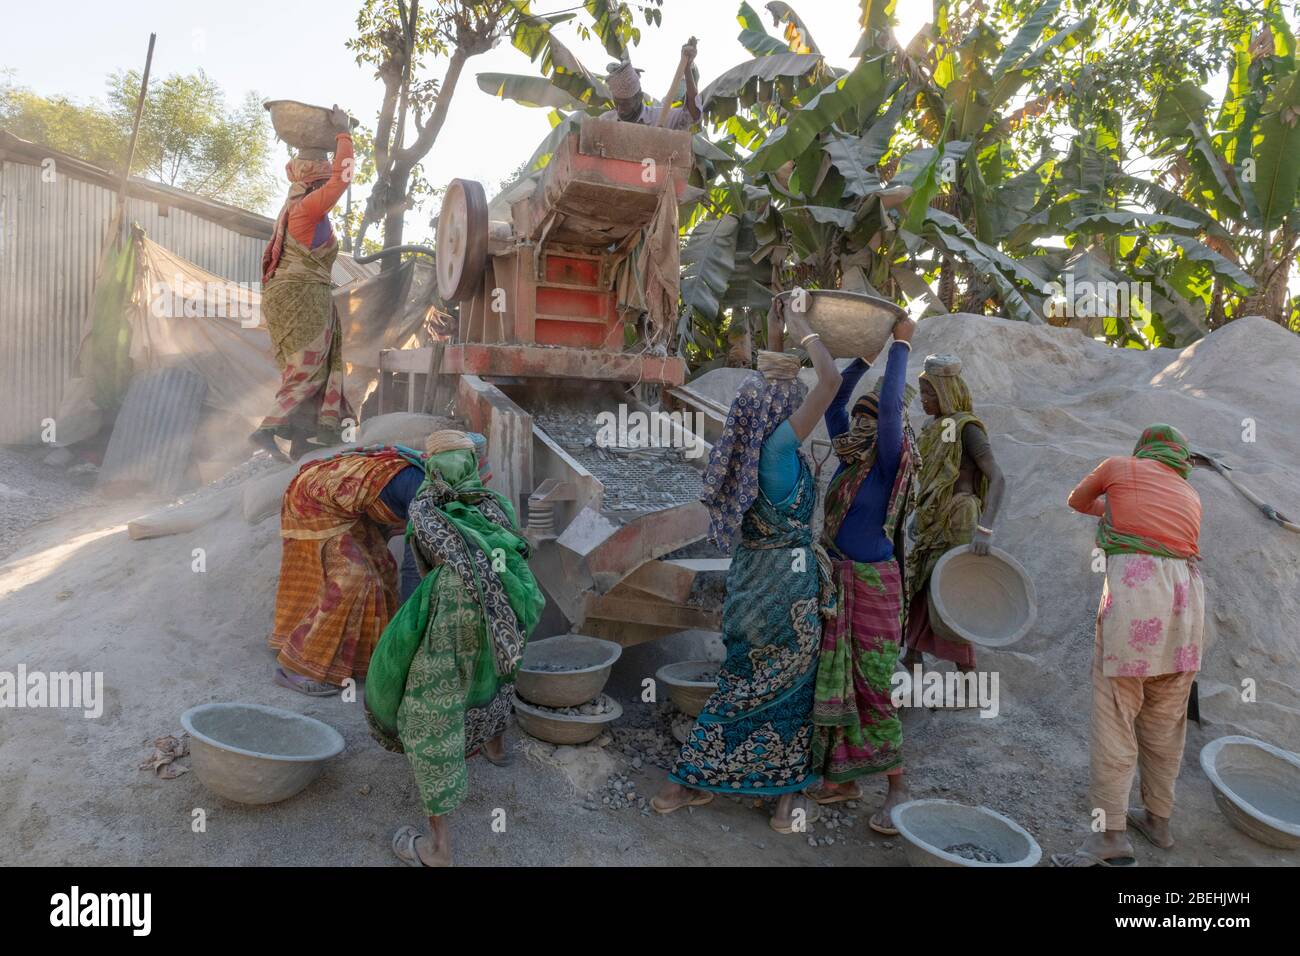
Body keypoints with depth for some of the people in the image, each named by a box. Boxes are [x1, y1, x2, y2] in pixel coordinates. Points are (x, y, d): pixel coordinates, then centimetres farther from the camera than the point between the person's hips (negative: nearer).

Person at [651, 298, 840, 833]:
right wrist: (802, 331, -6)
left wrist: (774, 337, 20)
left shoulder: (747, 445, 3)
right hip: (787, 576, -8)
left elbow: (767, 384, 21)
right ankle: (786, 797, 19)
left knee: (746, 680, 17)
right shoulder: (778, 446, -18)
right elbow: (830, 380, -19)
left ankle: (689, 782, 24)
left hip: (750, 573, 8)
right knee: (787, 683, 6)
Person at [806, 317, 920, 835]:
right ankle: (842, 777, 21)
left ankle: (896, 789, 11)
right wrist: (865, 355, 7)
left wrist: (901, 344, -17)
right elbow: (832, 401, 10)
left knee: (872, 684, -3)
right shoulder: (851, 457, 7)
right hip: (836, 577, 7)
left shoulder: (889, 463, -12)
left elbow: (891, 405, -25)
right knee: (836, 679, 10)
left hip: (873, 582, -7)